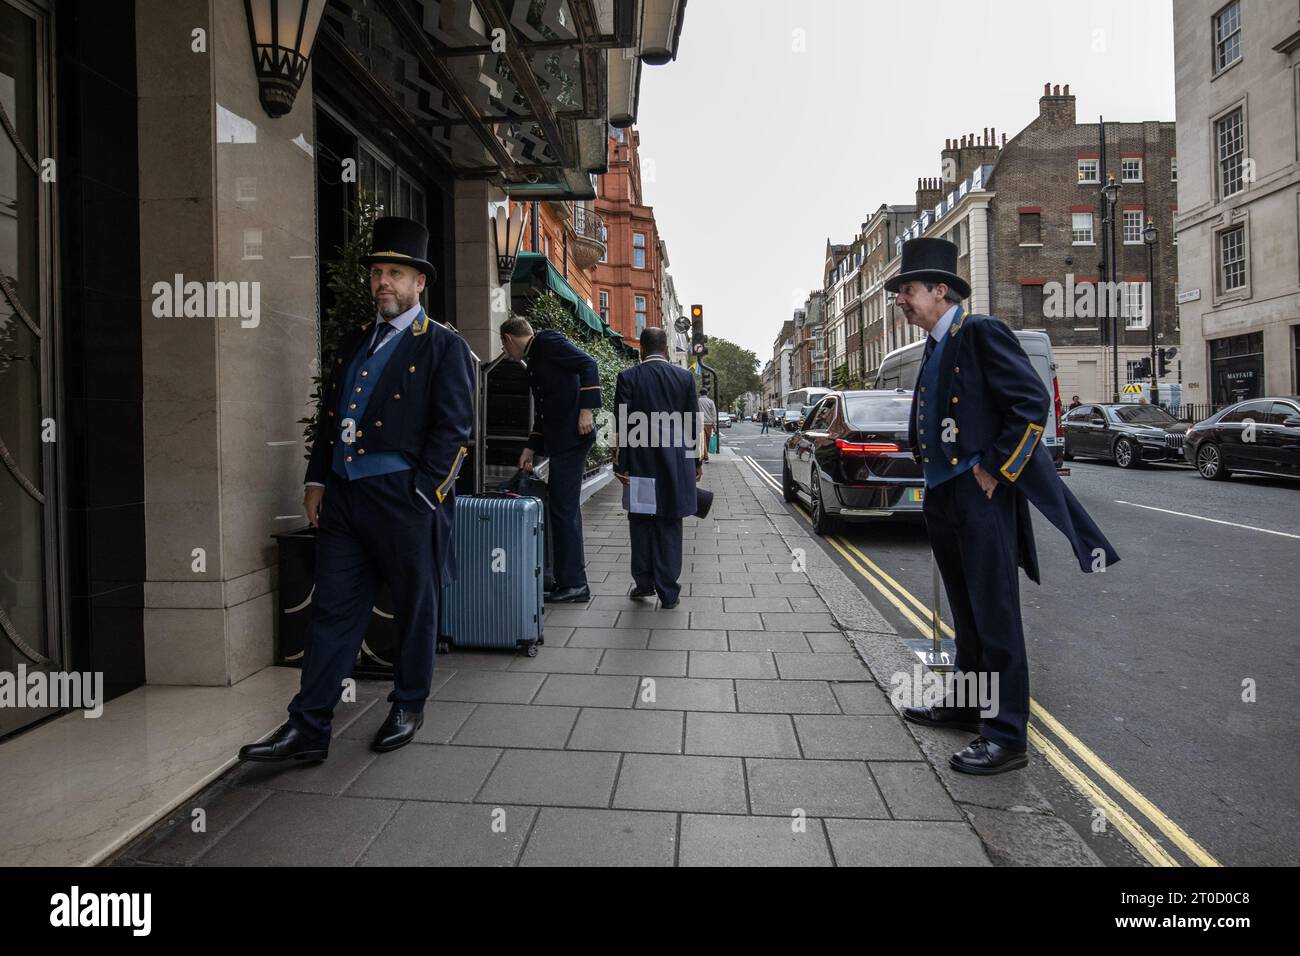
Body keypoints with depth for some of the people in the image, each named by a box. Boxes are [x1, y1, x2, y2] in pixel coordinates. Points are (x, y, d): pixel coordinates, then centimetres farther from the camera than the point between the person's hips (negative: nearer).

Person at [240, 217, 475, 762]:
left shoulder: (444, 347, -3)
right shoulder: (352, 343, 17)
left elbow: (455, 429, -9)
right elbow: (329, 415, 19)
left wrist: (421, 494, -14)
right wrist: (317, 481, 10)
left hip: (405, 498, -5)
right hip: (342, 496, 6)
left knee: (415, 610, 9)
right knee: (332, 612, 7)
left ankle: (408, 707, 27)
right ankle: (308, 728, 14)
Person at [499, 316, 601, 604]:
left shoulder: (547, 340, -4)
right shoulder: (534, 360, 23)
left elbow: (589, 364, -16)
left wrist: (586, 408, -22)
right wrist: (530, 449, 24)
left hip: (572, 434, -10)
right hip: (561, 439, 10)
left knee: (563, 508, -7)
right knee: (566, 507, 13)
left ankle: (573, 584, 0)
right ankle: (572, 581, 22)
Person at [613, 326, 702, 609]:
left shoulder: (628, 377, -4)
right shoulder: (685, 377, 2)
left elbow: (623, 426, -6)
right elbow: (694, 424, 4)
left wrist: (620, 464, -2)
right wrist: (697, 460, 13)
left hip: (639, 464, -1)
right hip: (676, 464, 1)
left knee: (641, 523, 13)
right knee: (669, 527, 6)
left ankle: (644, 582, 21)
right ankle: (668, 592, 9)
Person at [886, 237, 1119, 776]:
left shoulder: (980, 332, -10)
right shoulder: (934, 348, 17)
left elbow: (1032, 403, -17)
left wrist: (993, 470, -17)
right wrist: (934, 476, 14)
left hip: (980, 497, -9)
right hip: (942, 499, 9)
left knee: (995, 617, -2)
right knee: (966, 614, 19)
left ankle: (1006, 735, 8)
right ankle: (966, 706, 33)